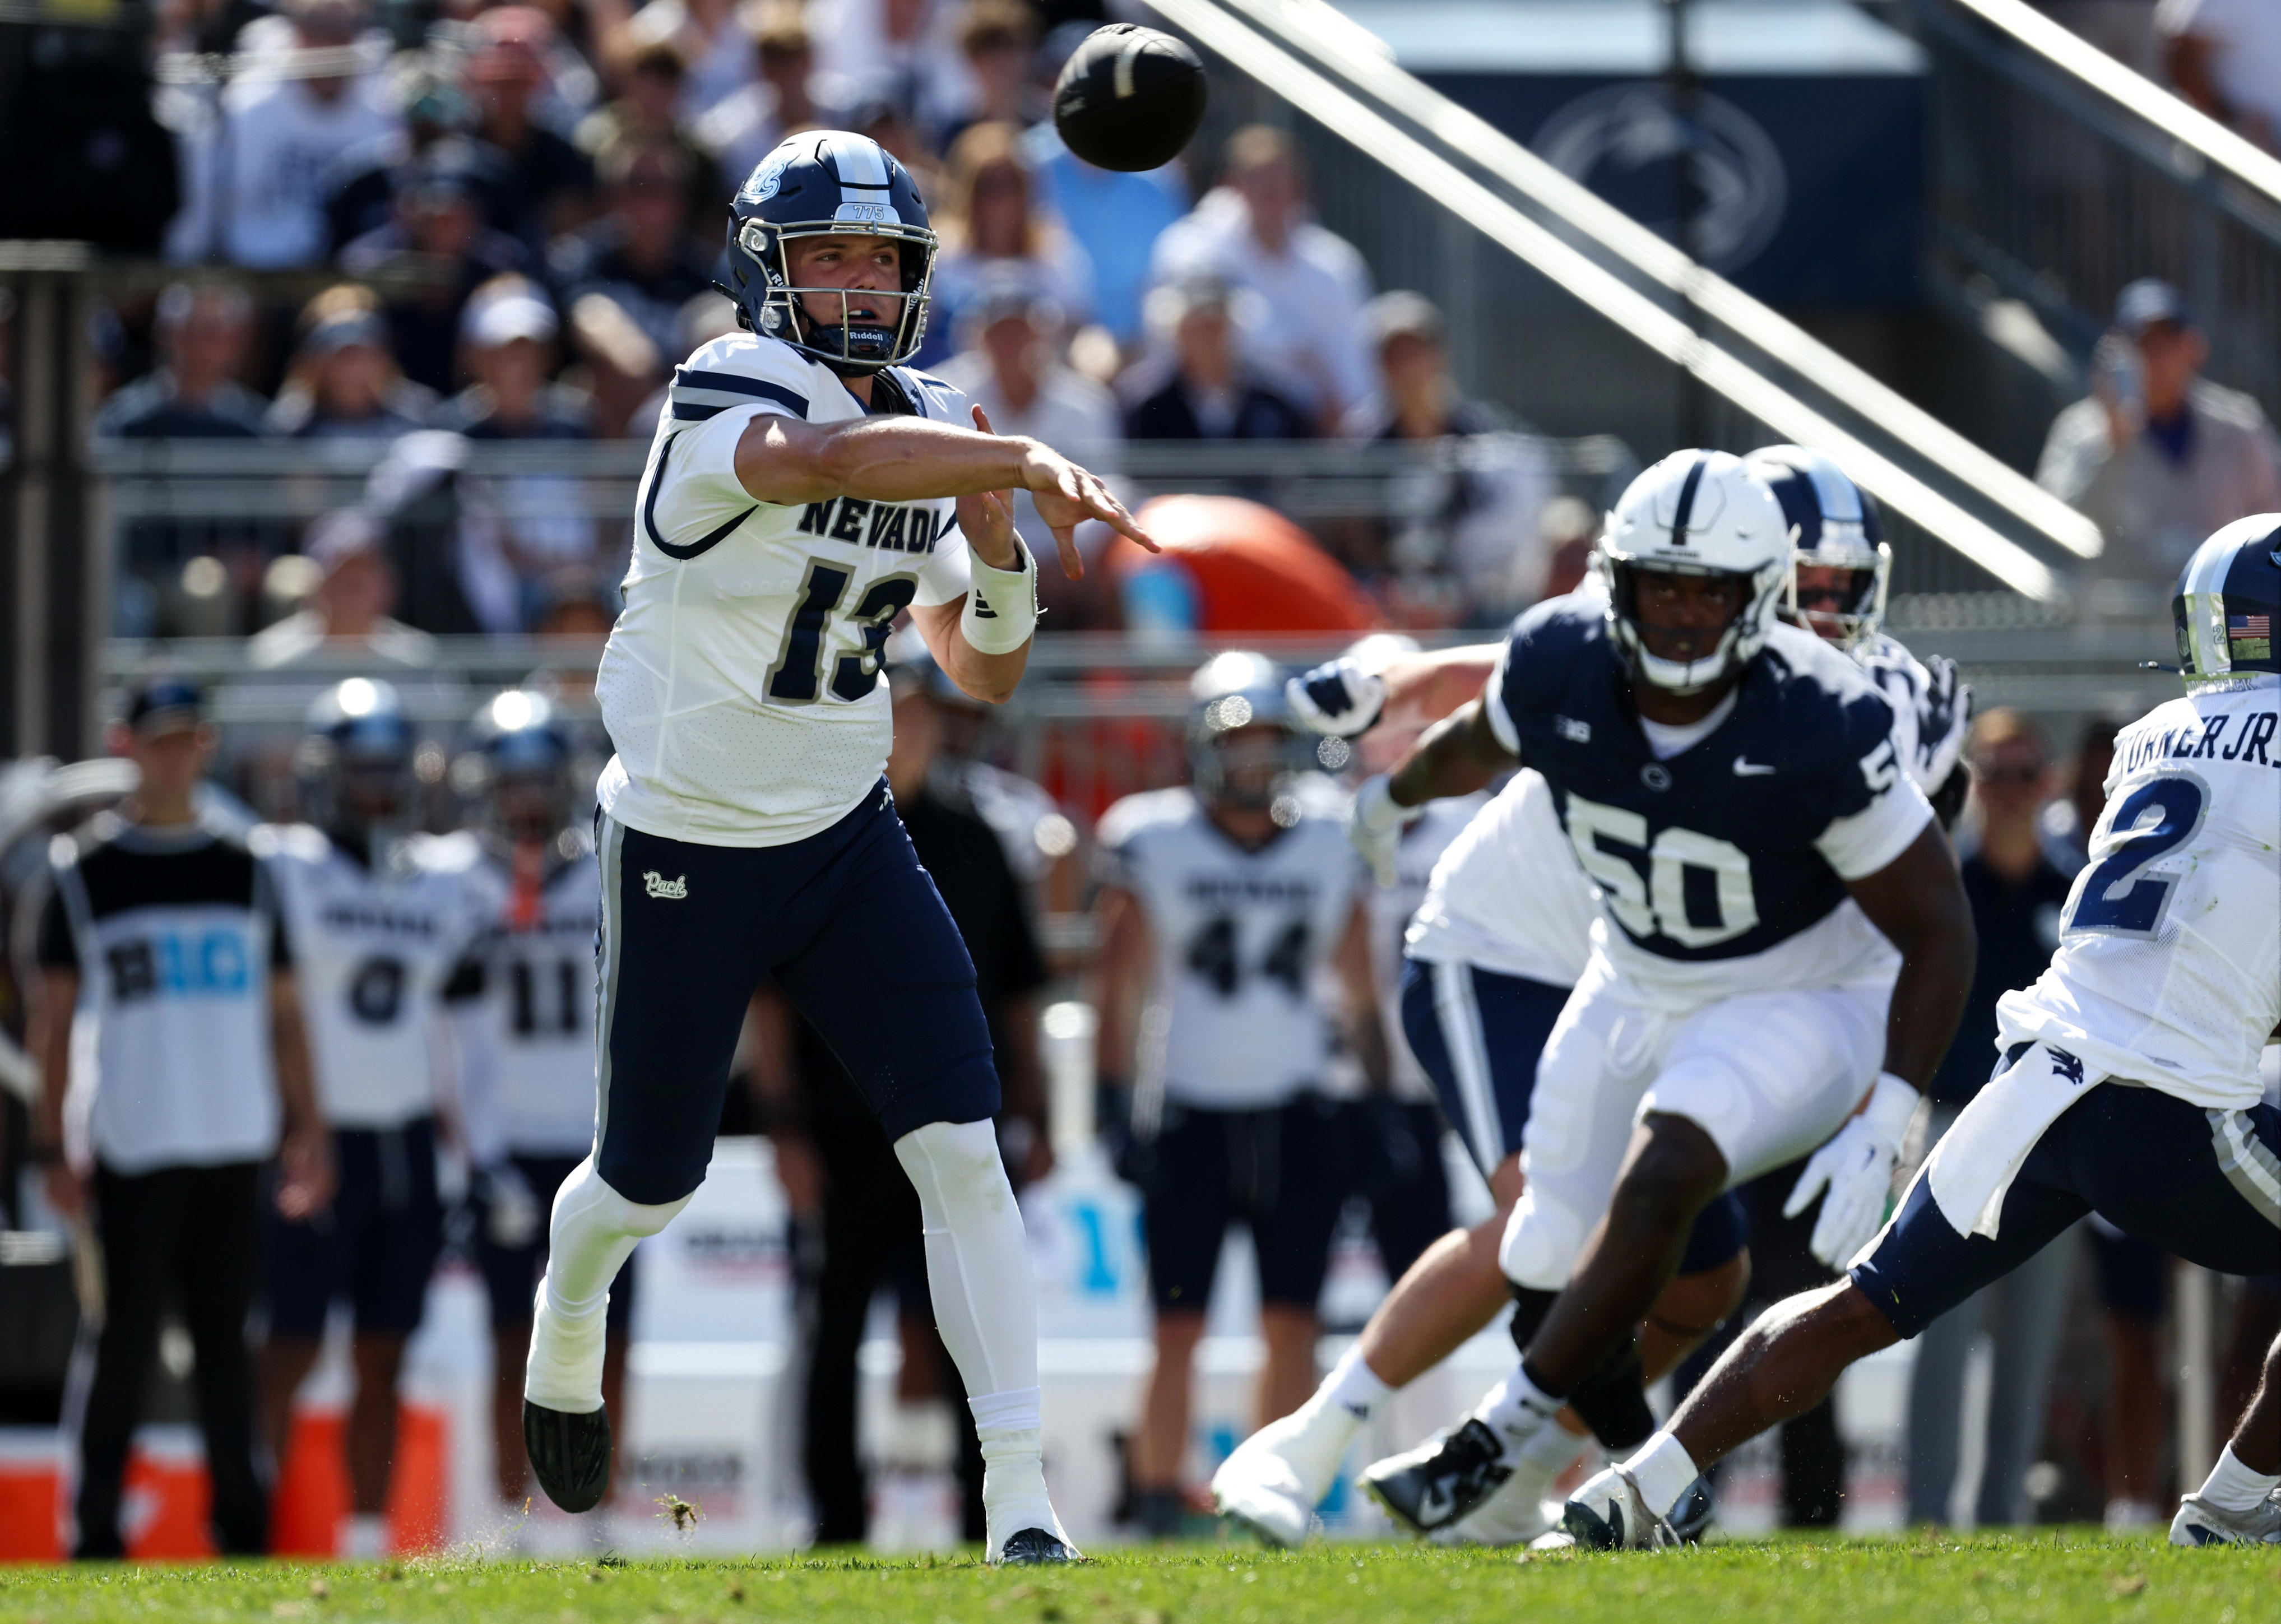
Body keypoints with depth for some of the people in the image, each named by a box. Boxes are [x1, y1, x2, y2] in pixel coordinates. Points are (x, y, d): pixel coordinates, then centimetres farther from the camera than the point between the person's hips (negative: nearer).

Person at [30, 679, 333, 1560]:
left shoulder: (245, 871, 12)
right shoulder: (87, 870, 3)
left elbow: (282, 1014, 14)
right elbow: (55, 1020, 3)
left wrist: (306, 1131, 7)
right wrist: (55, 1146, -3)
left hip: (234, 1146, 3)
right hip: (132, 1147, -3)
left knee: (225, 1337, 7)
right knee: (127, 1339, -5)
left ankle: (241, 1520, 11)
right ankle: (96, 1525, 0)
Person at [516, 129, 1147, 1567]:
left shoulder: (931, 434, 1)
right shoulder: (731, 394, -21)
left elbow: (986, 672, 7)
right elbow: (831, 458, -46)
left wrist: (996, 548, -13)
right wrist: (1027, 461, -55)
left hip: (846, 839, 5)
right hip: (688, 852, -4)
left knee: (962, 1150, -13)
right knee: (653, 1185, 13)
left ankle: (1023, 1500, -14)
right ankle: (569, 1326, 49)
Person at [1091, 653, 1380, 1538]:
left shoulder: (1329, 848, 8)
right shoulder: (1152, 843, 0)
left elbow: (1361, 993, 15)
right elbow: (1117, 991, 2)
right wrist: (1115, 1105, -5)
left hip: (1296, 1117, 3)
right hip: (1189, 1117, -3)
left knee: (1292, 1327, -2)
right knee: (1178, 1331, -5)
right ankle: (1158, 1507, -2)